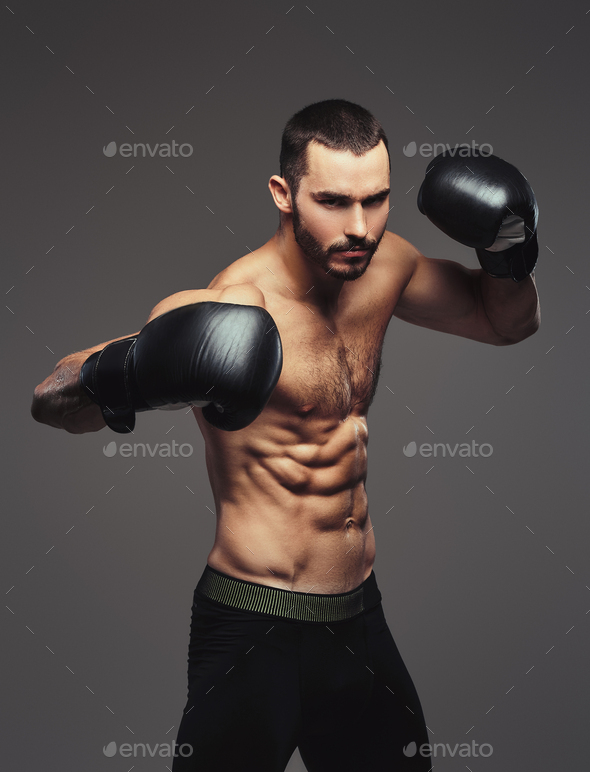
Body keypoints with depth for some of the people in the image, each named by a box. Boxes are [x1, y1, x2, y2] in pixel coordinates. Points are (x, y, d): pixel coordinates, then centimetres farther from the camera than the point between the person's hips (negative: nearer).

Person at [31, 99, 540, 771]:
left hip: (359, 616, 7)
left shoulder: (381, 266, 0)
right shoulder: (232, 306, -21)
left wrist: (509, 254, -3)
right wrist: (125, 375, -44)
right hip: (255, 631, -7)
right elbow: (50, 400, -23)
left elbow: (508, 321, 17)